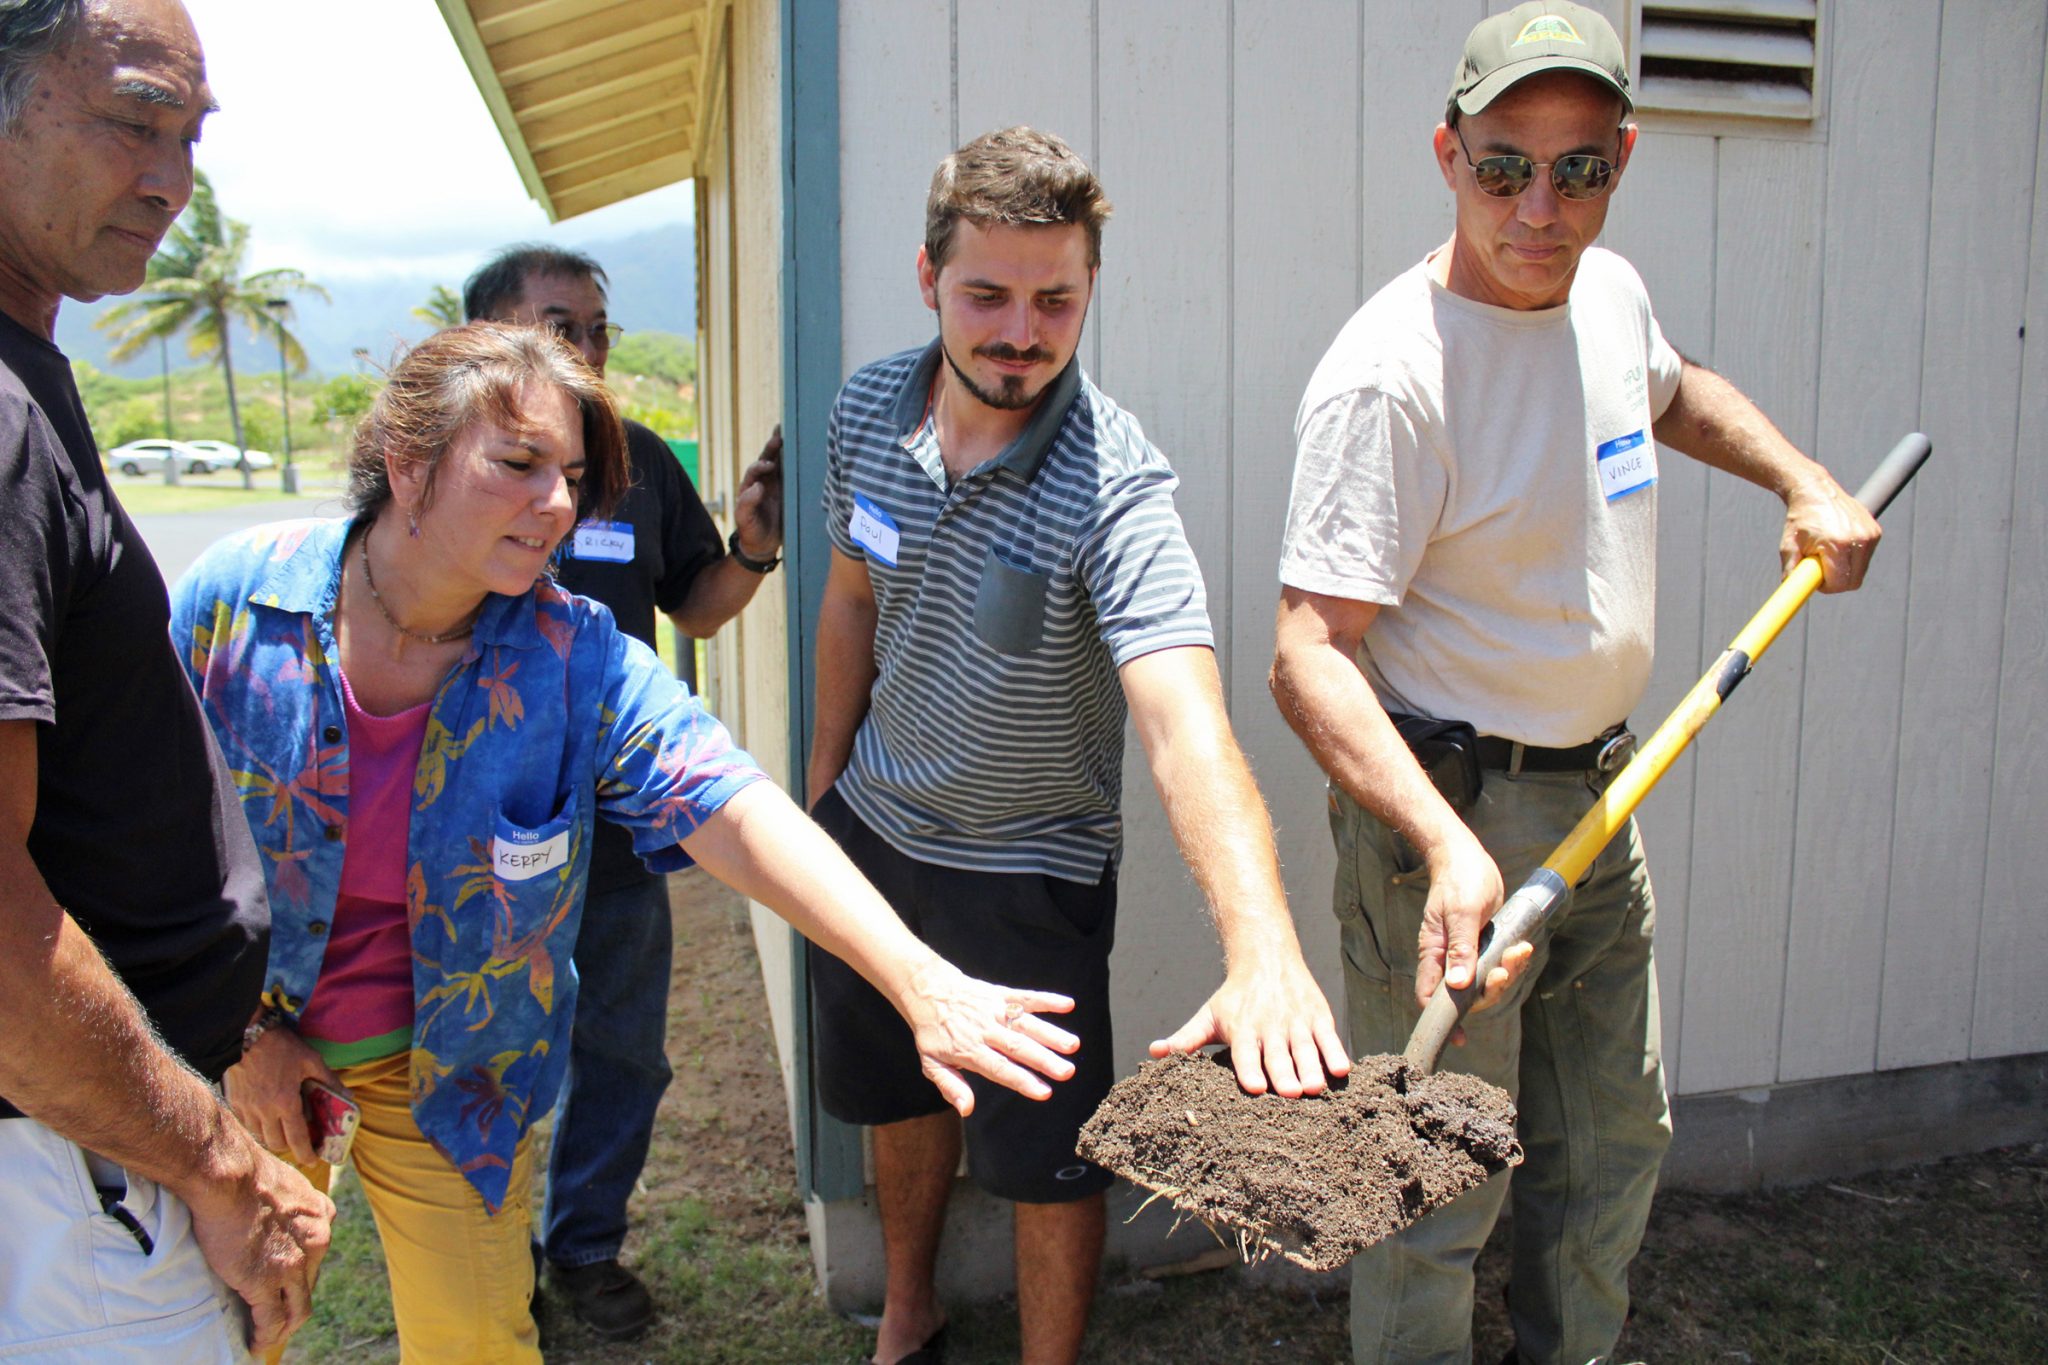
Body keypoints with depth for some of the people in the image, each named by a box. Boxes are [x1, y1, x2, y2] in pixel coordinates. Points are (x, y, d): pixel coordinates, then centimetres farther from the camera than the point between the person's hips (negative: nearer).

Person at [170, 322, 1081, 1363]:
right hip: (241, 1049, 1)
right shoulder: (234, 596, -17)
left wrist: (920, 983, -43)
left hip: (445, 1070, 0)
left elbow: (732, 813, -32)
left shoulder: (576, 660, -19)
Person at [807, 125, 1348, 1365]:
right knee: (896, 1092, 24)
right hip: (873, 829, 6)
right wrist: (822, 784, 12)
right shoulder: (869, 411, -10)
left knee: (1048, 1162, 7)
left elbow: (1185, 718, -43)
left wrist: (1265, 953, -57)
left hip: (1030, 868, -5)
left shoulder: (1115, 485, -29)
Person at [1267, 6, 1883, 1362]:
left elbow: (1674, 389, 30)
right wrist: (1446, 844, -41)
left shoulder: (1610, 291, 4)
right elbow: (1310, 655, -29)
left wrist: (1807, 482, 16)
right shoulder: (1390, 372, -23)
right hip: (1450, 807, -8)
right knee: (1443, 1185, 1)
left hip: (1599, 794, 9)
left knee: (1616, 1140, 23)